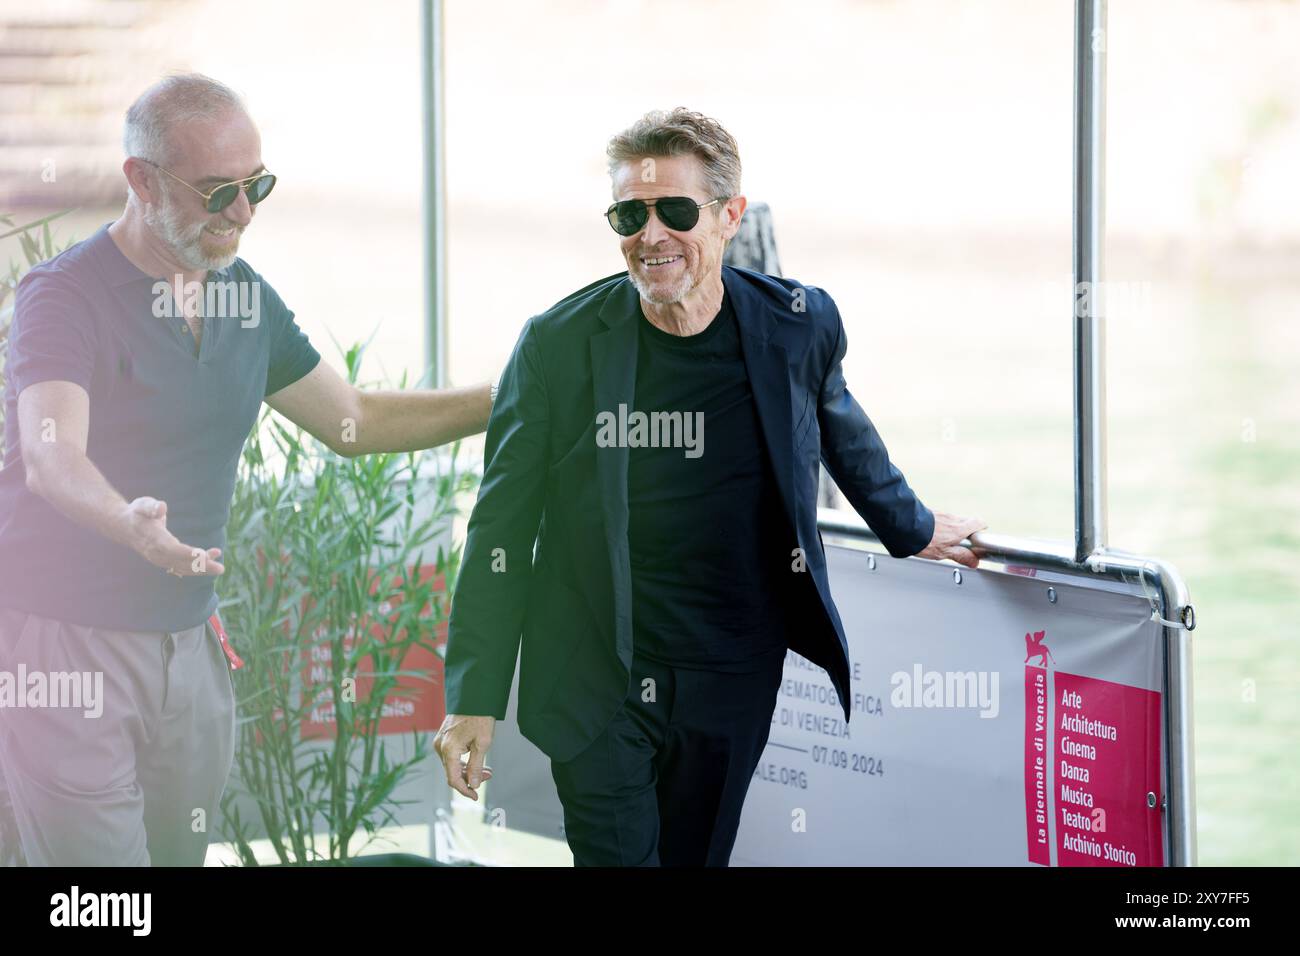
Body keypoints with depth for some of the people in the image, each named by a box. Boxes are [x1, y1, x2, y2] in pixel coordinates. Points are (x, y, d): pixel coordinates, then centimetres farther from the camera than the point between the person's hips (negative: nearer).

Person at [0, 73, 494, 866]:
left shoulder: (247, 299, 9)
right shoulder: (66, 296, -14)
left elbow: (353, 421, 20)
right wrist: (129, 522, -51)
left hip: (188, 642, 7)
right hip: (65, 644, -7)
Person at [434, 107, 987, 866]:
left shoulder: (798, 327, -1)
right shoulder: (558, 345, -7)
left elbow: (839, 429, 22)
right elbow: (503, 531, -3)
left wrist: (910, 528, 36)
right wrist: (476, 697, -7)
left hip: (732, 686, 2)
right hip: (598, 685, -2)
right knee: (617, 854, -8)